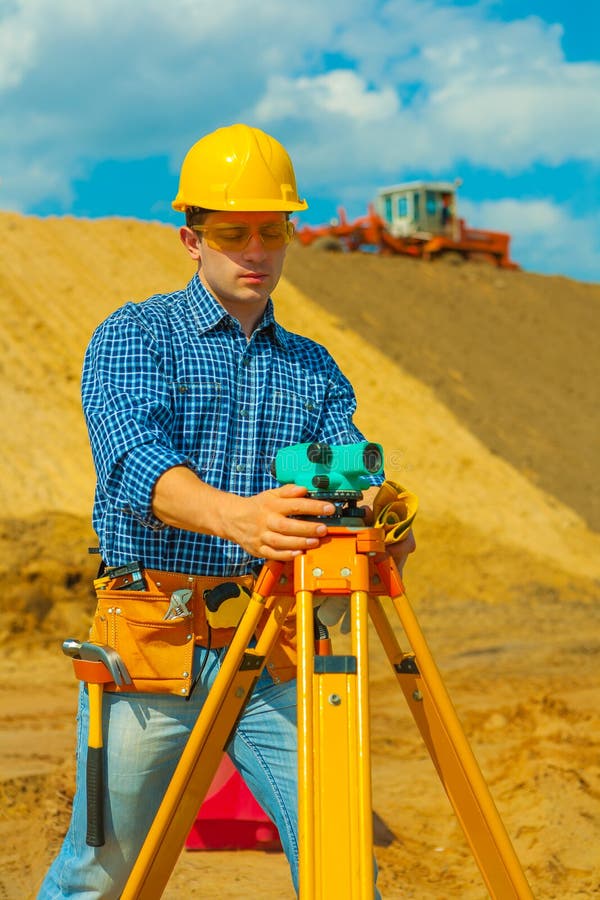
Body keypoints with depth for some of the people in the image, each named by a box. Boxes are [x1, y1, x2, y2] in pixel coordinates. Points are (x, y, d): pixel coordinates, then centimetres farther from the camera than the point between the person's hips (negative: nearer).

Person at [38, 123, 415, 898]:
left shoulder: (312, 367, 15)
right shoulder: (131, 337, 1)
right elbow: (135, 459, -18)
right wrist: (234, 516, -38)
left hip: (278, 659, 3)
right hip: (152, 647, -3)